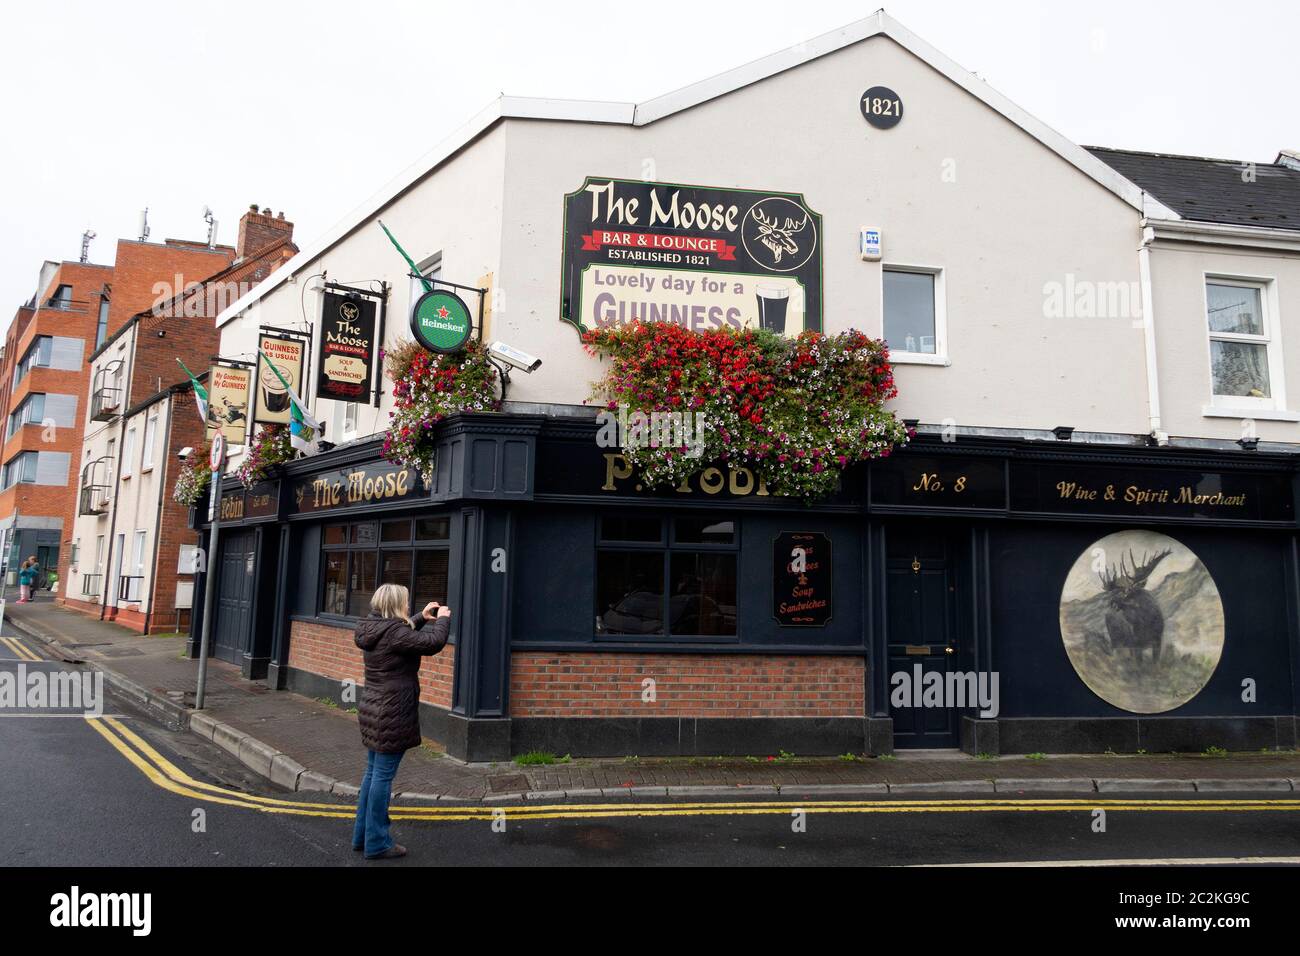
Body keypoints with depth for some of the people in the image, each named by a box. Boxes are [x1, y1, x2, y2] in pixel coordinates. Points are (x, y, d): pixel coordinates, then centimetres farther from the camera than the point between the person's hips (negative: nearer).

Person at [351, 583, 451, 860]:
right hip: (391, 714, -10)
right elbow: (432, 643, -22)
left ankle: (362, 835, 28)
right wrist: (443, 618, -6)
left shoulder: (375, 629, 9)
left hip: (373, 710, 10)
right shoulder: (393, 632, -20)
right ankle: (377, 843, 7)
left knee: (373, 772, 18)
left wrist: (422, 618, 21)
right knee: (383, 775, -2)